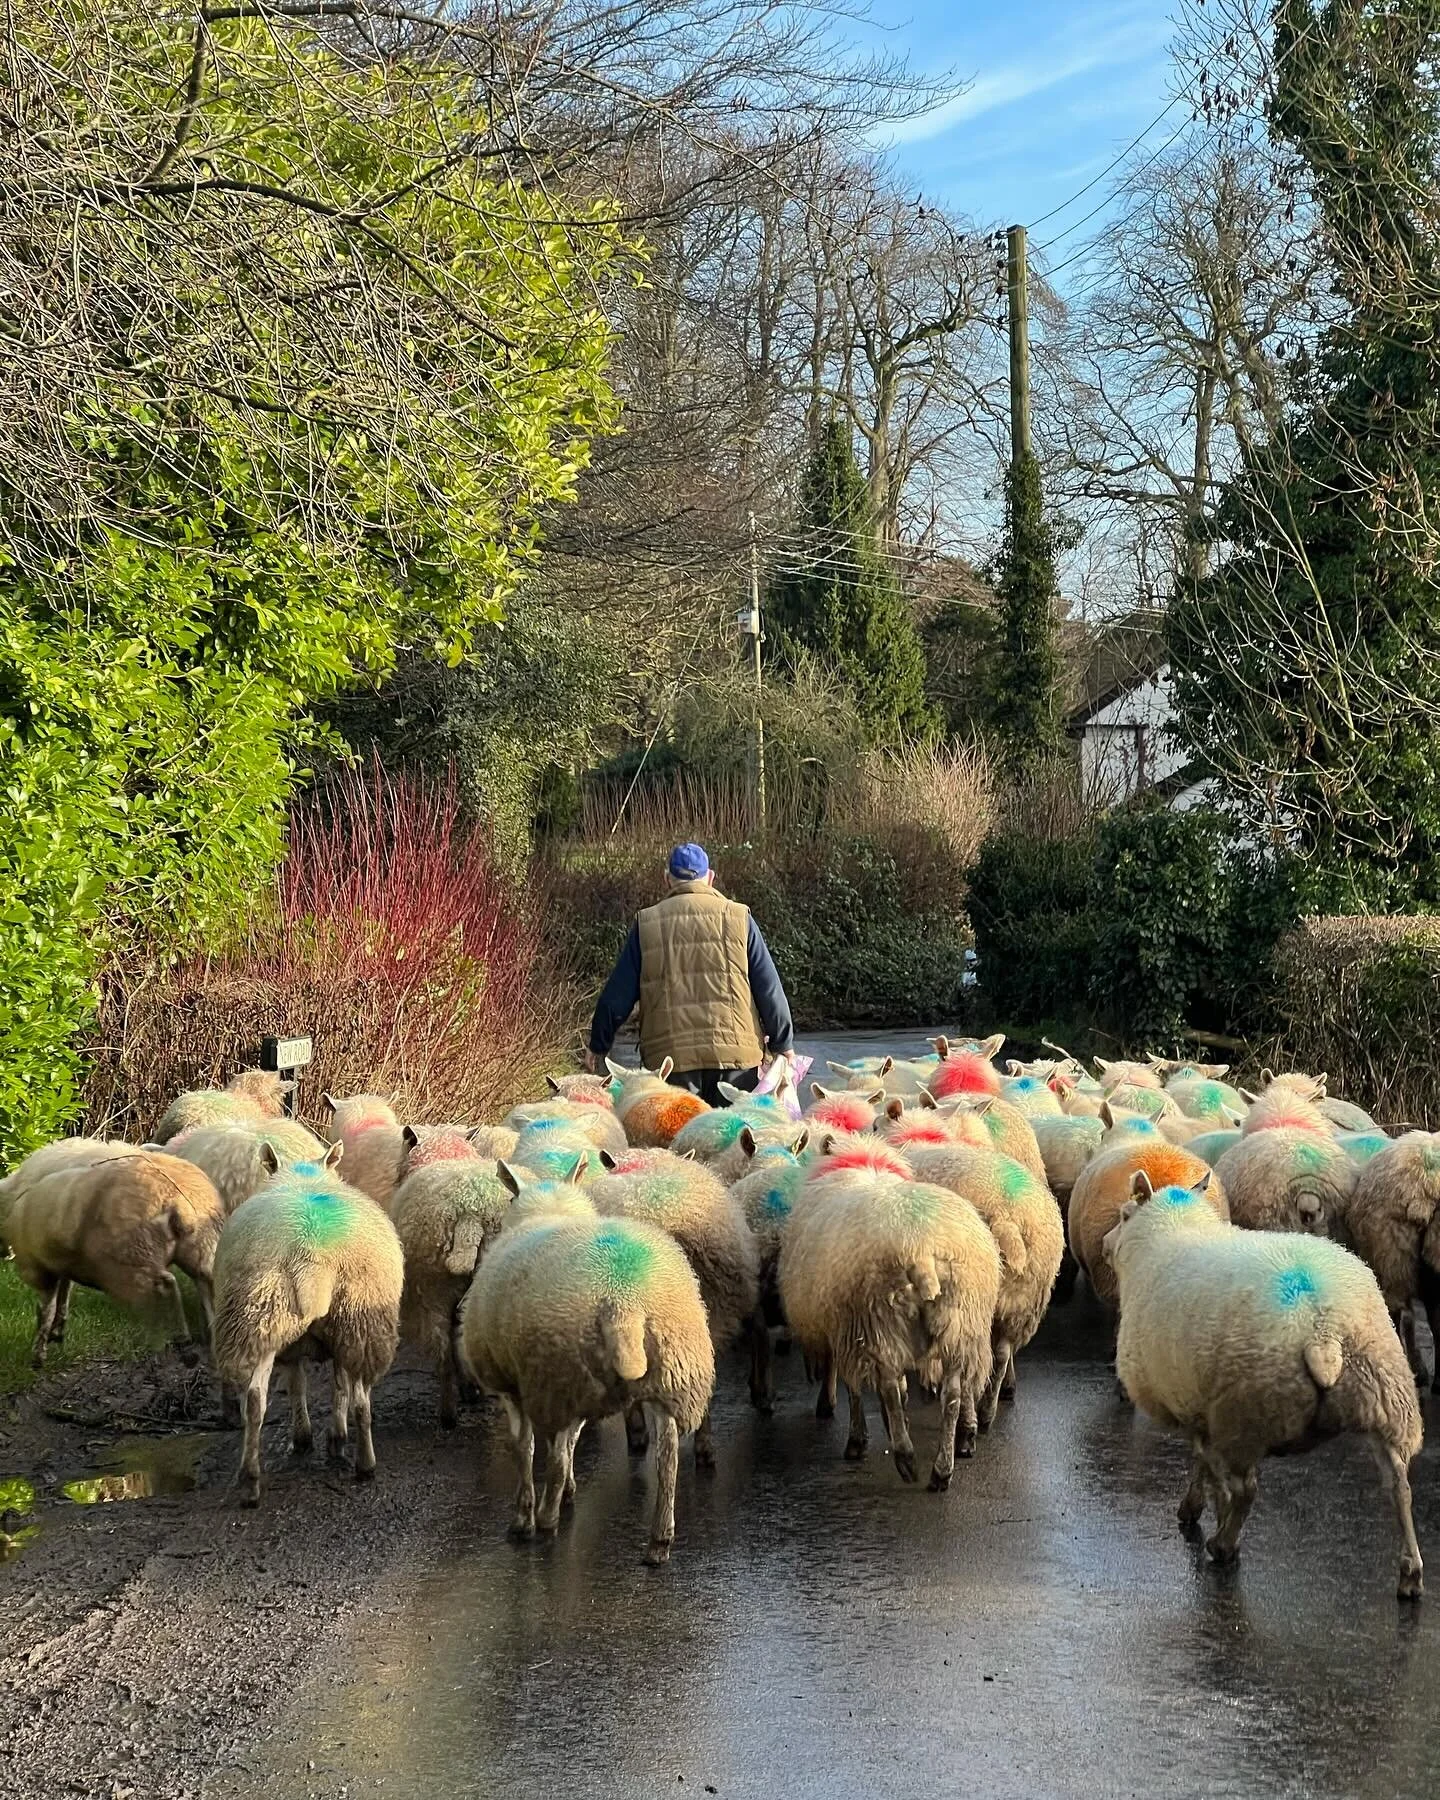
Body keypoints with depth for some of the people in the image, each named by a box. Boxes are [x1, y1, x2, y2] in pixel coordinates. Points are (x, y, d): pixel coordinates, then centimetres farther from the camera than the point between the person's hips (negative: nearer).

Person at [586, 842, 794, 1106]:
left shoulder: (647, 924, 6)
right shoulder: (738, 918, 4)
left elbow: (618, 994, 9)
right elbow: (769, 990, 5)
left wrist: (599, 1045, 22)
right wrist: (782, 1045, 15)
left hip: (669, 1057, 0)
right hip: (734, 1053, 0)